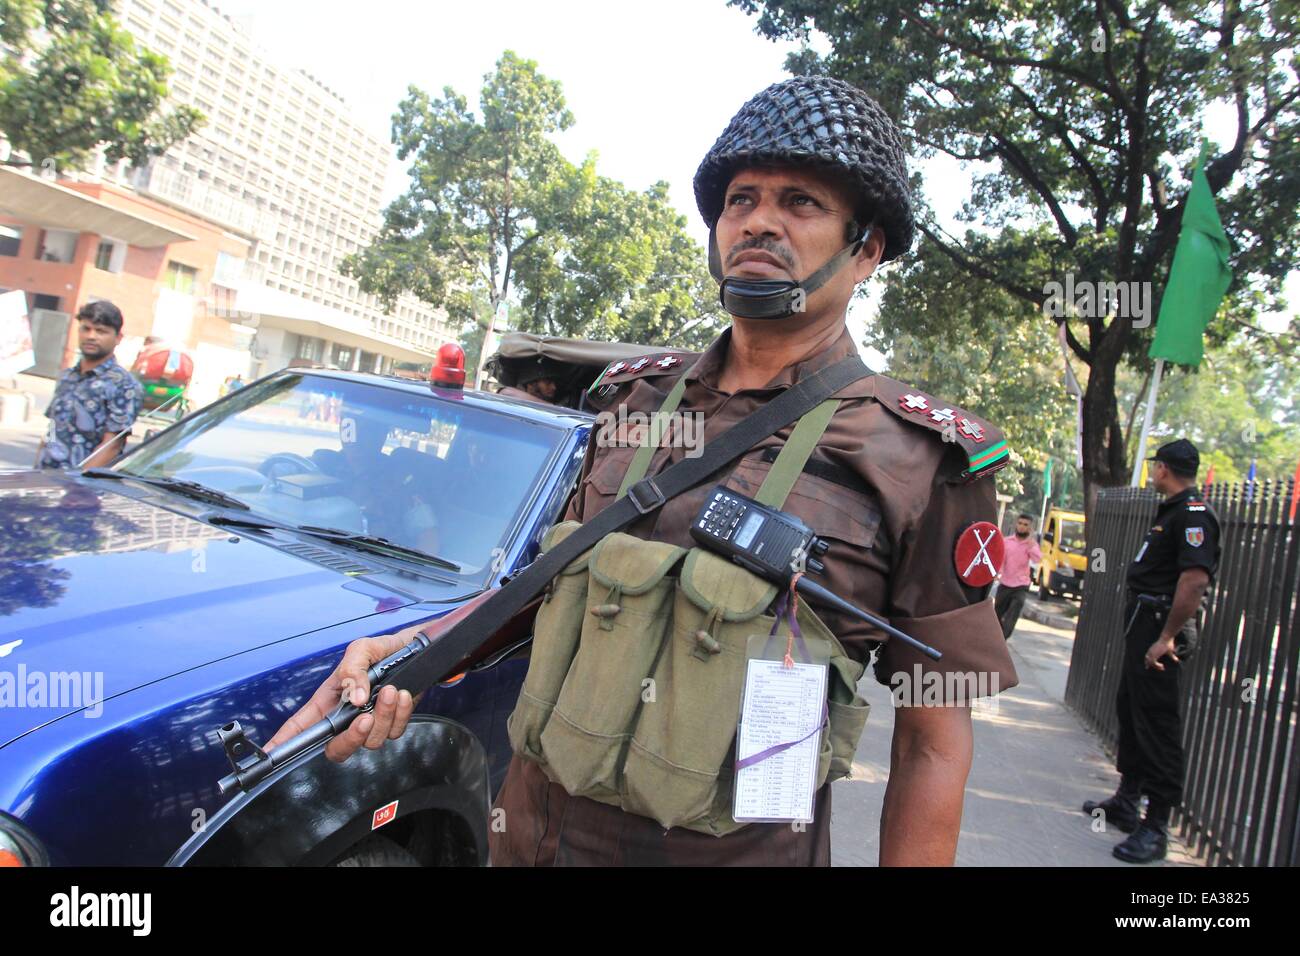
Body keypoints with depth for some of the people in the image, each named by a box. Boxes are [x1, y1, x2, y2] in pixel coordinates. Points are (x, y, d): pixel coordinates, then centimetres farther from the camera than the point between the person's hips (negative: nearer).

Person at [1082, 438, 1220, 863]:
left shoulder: (1193, 514, -17)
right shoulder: (1172, 511, 16)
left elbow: (1196, 579, -28)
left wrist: (1167, 637, -28)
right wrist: (1151, 632, 20)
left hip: (1160, 629, -11)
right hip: (1145, 623, 11)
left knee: (1157, 723, -6)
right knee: (1131, 712, 18)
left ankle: (1155, 829, 0)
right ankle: (1126, 803, 32)